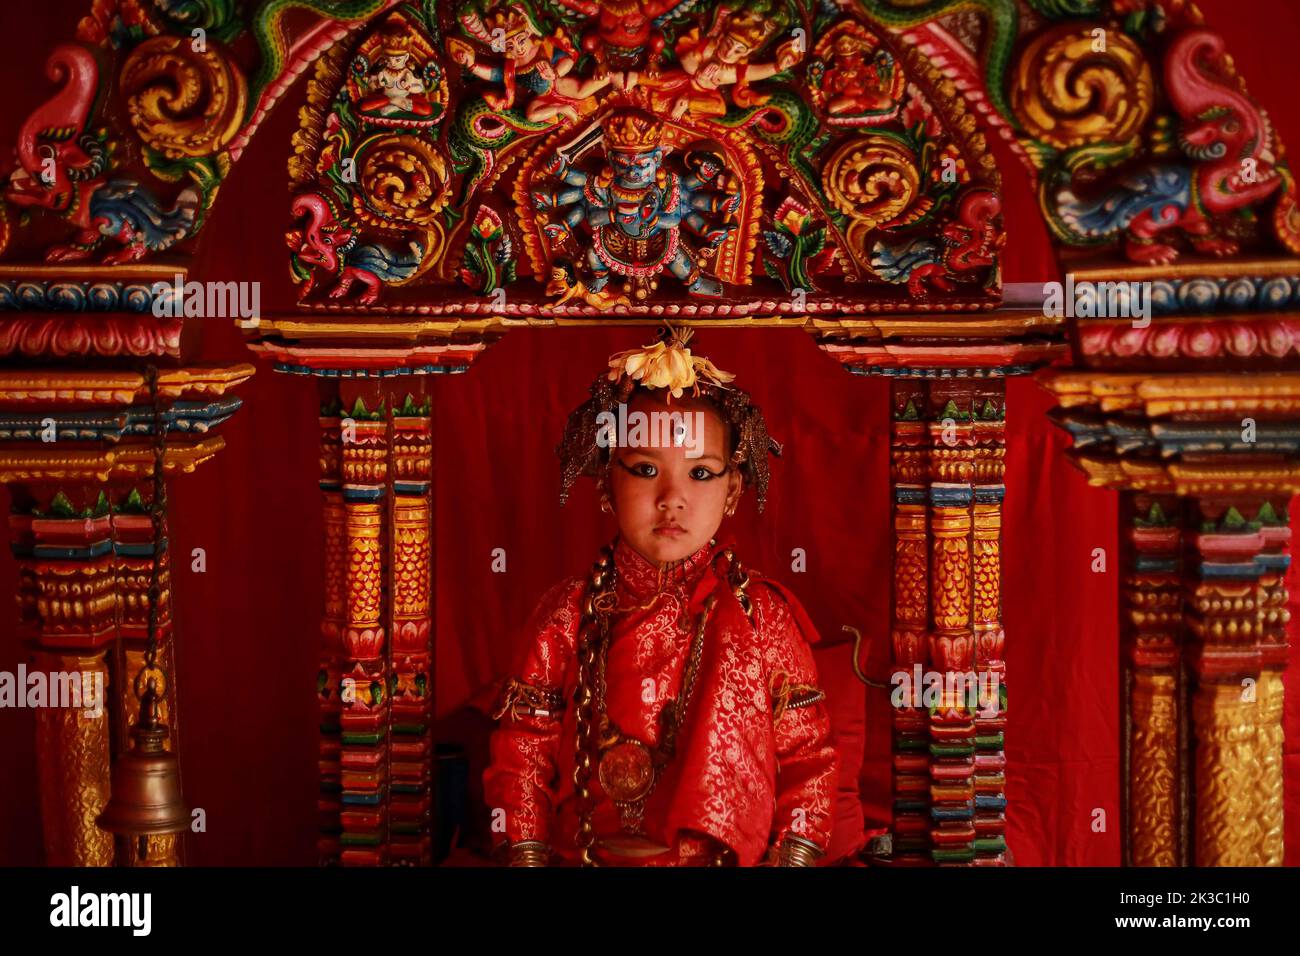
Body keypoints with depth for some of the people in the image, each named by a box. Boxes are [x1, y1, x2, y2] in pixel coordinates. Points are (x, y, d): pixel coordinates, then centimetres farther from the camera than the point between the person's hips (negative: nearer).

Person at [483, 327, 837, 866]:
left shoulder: (765, 618, -1)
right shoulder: (567, 616, 0)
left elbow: (806, 756, 2)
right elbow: (523, 749, 4)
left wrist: (795, 856, -7)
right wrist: (526, 854, -4)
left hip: (733, 856, -1)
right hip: (585, 855, 1)